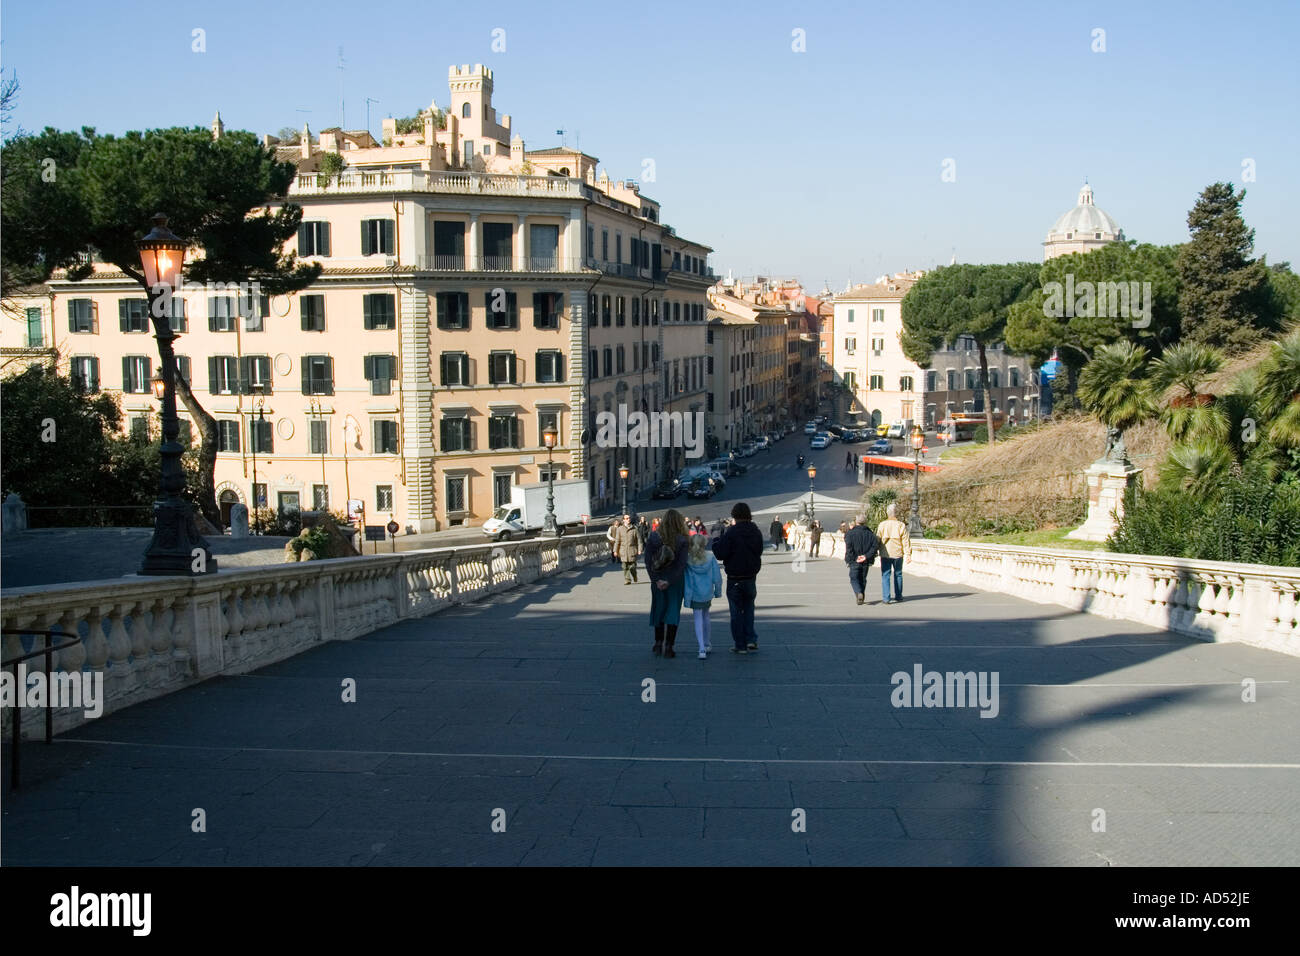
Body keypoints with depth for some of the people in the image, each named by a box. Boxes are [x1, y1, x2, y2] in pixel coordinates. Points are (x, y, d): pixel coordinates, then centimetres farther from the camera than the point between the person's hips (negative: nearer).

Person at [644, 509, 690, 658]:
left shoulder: (653, 537, -5)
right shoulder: (681, 540, -10)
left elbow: (648, 561, -8)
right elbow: (681, 564, -15)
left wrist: (656, 580, -8)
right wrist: (669, 581, -14)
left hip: (658, 582, 2)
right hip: (676, 583, -2)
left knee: (658, 610, 17)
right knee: (673, 611, 5)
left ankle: (659, 642, 25)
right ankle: (668, 646, 1)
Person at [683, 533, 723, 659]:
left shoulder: (688, 561, -11)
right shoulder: (711, 558, -8)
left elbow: (687, 581, -8)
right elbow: (717, 577, -4)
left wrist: (687, 599, -4)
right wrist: (718, 592, 9)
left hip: (695, 595, -2)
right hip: (708, 594, 2)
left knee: (698, 620, 0)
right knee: (705, 615, 23)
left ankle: (702, 648, -13)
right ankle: (707, 643, 37)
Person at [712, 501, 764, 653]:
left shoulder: (732, 533, -17)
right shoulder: (756, 532, 2)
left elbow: (720, 554, -16)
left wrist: (716, 543, 2)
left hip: (734, 578, -4)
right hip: (751, 577, 4)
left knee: (736, 611, 5)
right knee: (748, 608, 20)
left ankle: (740, 645, 6)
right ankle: (751, 639, 9)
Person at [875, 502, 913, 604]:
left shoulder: (882, 525, -5)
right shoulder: (901, 525, -4)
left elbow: (877, 539, -2)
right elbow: (906, 541, -4)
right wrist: (908, 554, -1)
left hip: (885, 554, -1)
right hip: (898, 554, 1)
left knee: (885, 575, 2)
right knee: (898, 574, 16)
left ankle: (886, 597, -4)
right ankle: (898, 596, 25)